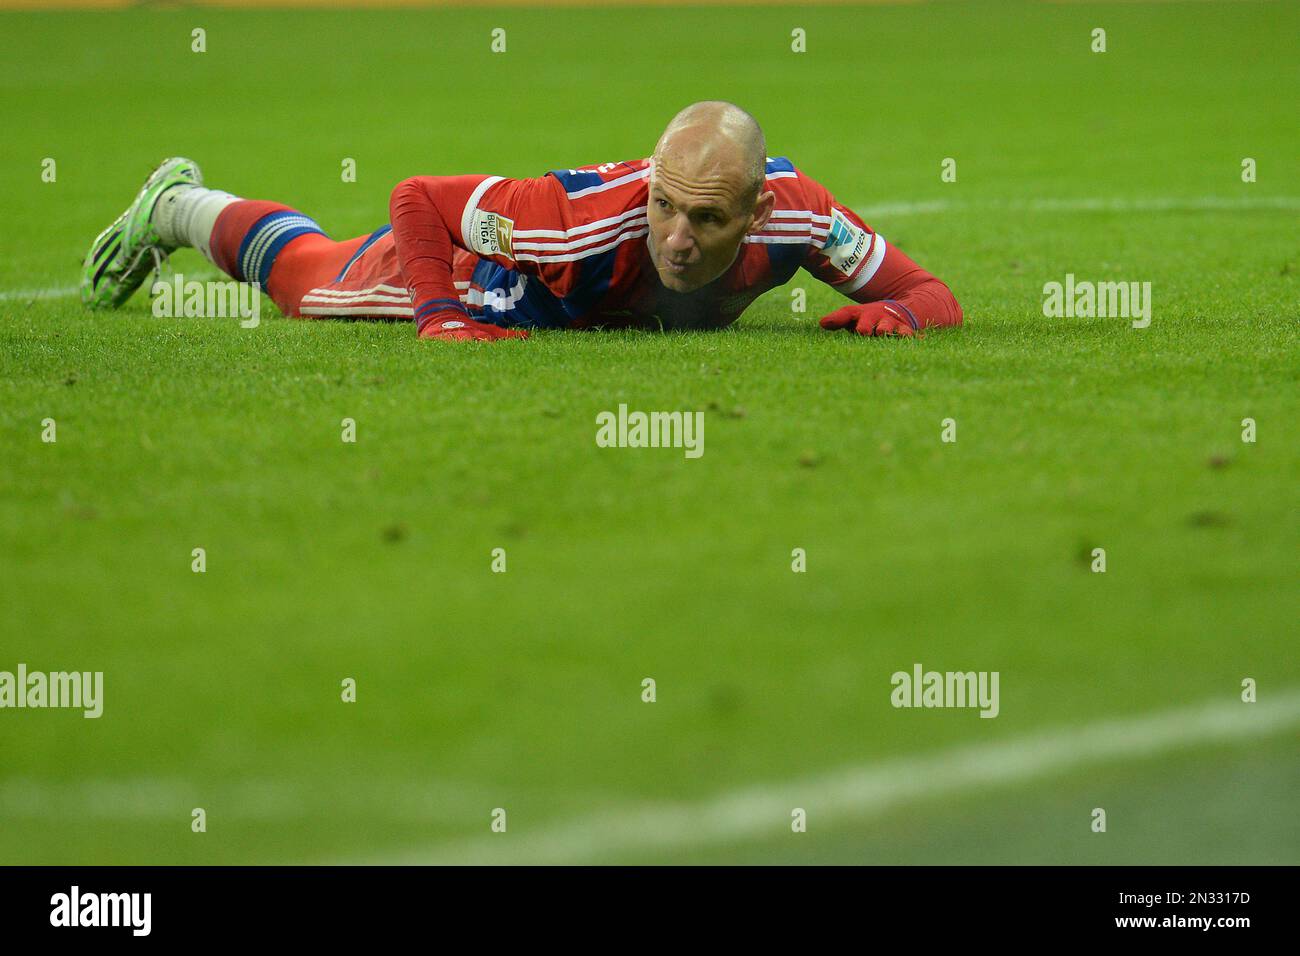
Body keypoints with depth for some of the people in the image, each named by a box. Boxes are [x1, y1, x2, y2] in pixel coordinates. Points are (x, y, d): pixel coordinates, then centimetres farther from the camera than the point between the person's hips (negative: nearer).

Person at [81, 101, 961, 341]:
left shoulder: (794, 209, -41)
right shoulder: (595, 213, -50)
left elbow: (935, 298, -30)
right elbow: (416, 198, -37)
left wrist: (896, 312, -50)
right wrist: (441, 318, -44)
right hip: (487, 273, -3)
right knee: (310, 279, 28)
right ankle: (178, 208, 55)